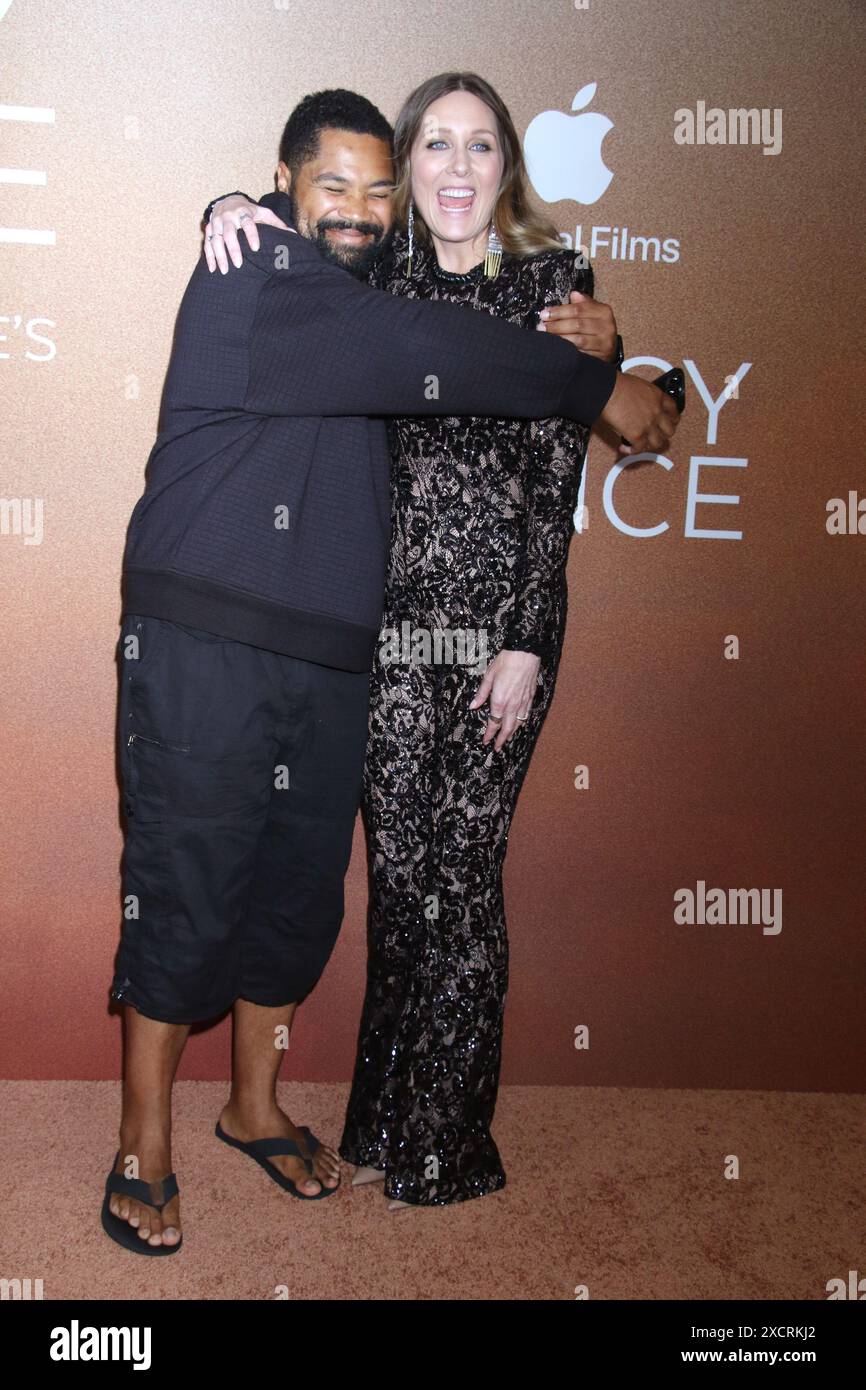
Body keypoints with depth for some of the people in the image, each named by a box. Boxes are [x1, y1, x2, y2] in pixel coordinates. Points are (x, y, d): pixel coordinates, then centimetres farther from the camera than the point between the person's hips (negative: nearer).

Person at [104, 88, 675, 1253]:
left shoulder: (364, 304, 17)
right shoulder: (251, 279, -9)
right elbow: (422, 358, -21)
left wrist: (580, 331, 2)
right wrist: (595, 386, -14)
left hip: (329, 661, 8)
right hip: (207, 648, -7)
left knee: (300, 891, 13)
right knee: (187, 892, -2)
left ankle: (255, 1106, 32)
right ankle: (144, 1146, 14)